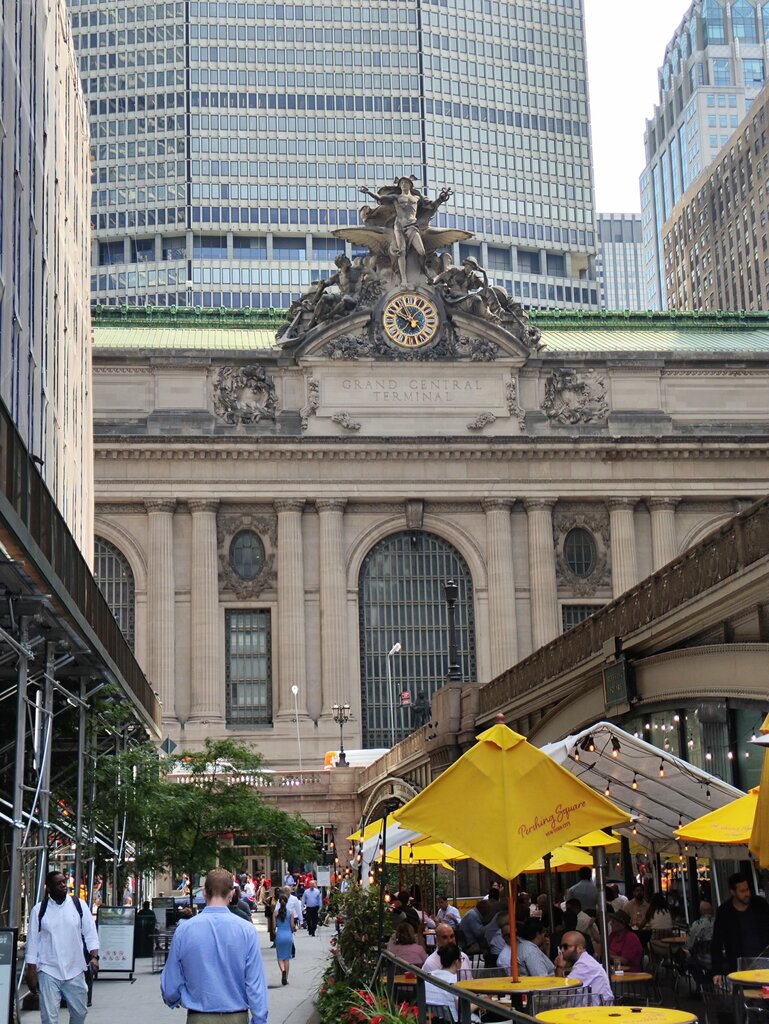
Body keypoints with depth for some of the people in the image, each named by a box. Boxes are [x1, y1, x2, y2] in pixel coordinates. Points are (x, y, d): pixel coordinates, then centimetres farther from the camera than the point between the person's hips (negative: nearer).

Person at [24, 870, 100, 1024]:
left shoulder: (79, 905, 2)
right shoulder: (39, 910, -1)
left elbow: (90, 933, 3)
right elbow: (32, 941, 2)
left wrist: (94, 956, -10)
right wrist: (31, 972, 0)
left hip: (75, 971, 2)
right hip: (48, 972, -2)